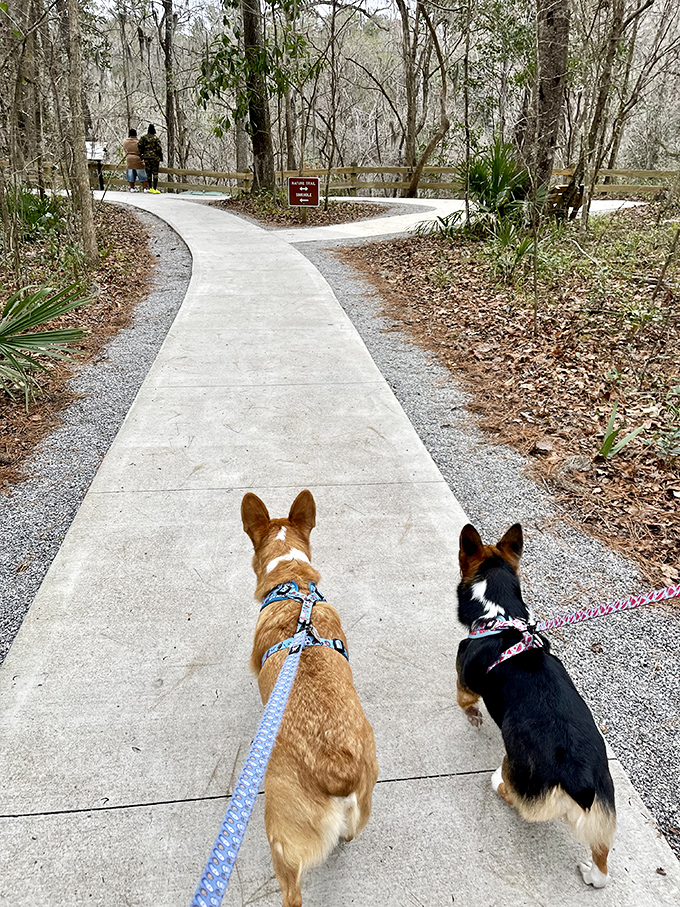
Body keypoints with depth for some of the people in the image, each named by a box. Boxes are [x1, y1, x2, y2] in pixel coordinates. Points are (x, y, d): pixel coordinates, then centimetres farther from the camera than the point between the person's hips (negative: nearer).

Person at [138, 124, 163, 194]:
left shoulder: (143, 137, 3)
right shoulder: (156, 138, -8)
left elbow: (140, 147, 0)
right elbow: (159, 148, -9)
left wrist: (140, 154, 12)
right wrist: (161, 157, 0)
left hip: (146, 157, 4)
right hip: (155, 157, -4)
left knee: (148, 173, 11)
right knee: (155, 173, 0)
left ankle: (150, 188, 13)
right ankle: (155, 189, -3)